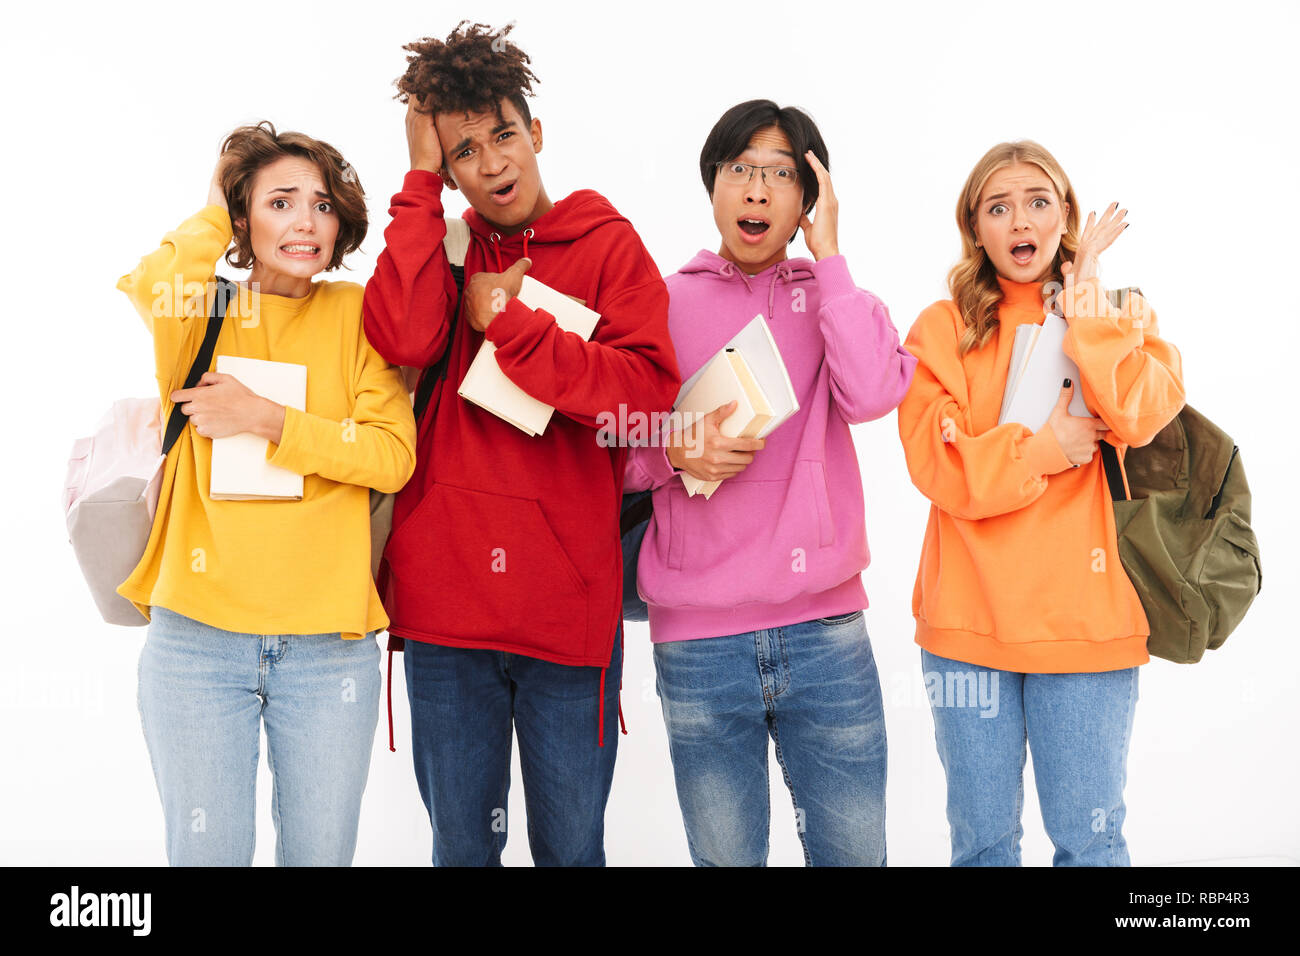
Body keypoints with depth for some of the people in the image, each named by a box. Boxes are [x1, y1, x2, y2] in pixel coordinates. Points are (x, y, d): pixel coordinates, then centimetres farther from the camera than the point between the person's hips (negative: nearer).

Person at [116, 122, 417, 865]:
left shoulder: (355, 314, 4)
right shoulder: (206, 314, 5)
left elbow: (394, 455, -6)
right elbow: (150, 298, -20)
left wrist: (267, 420, -12)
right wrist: (212, 214, -4)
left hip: (329, 643, 1)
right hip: (197, 636, 0)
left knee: (320, 853, 12)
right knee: (206, 854, 9)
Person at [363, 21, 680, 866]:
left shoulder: (608, 242, 2)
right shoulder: (441, 246, 9)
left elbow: (648, 391, -13)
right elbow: (403, 338, -14)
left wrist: (504, 320, -12)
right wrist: (422, 180, -7)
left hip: (569, 605, -2)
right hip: (446, 606, 2)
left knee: (571, 847, 12)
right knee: (462, 845, 16)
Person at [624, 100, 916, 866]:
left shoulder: (831, 298, 8)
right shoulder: (663, 303, 6)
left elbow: (872, 393, -14)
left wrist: (828, 255, -8)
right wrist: (672, 454, -13)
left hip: (826, 632, 1)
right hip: (697, 640, 0)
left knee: (854, 852, 10)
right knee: (725, 856, 11)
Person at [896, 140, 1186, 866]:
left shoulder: (1121, 318, 9)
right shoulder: (944, 328, 4)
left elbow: (1140, 417, -12)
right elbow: (936, 463, -6)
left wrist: (1085, 304, -10)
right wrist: (1044, 449, -11)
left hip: (1087, 618, 1)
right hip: (970, 618, 0)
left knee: (1091, 840, 7)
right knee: (982, 839, 10)